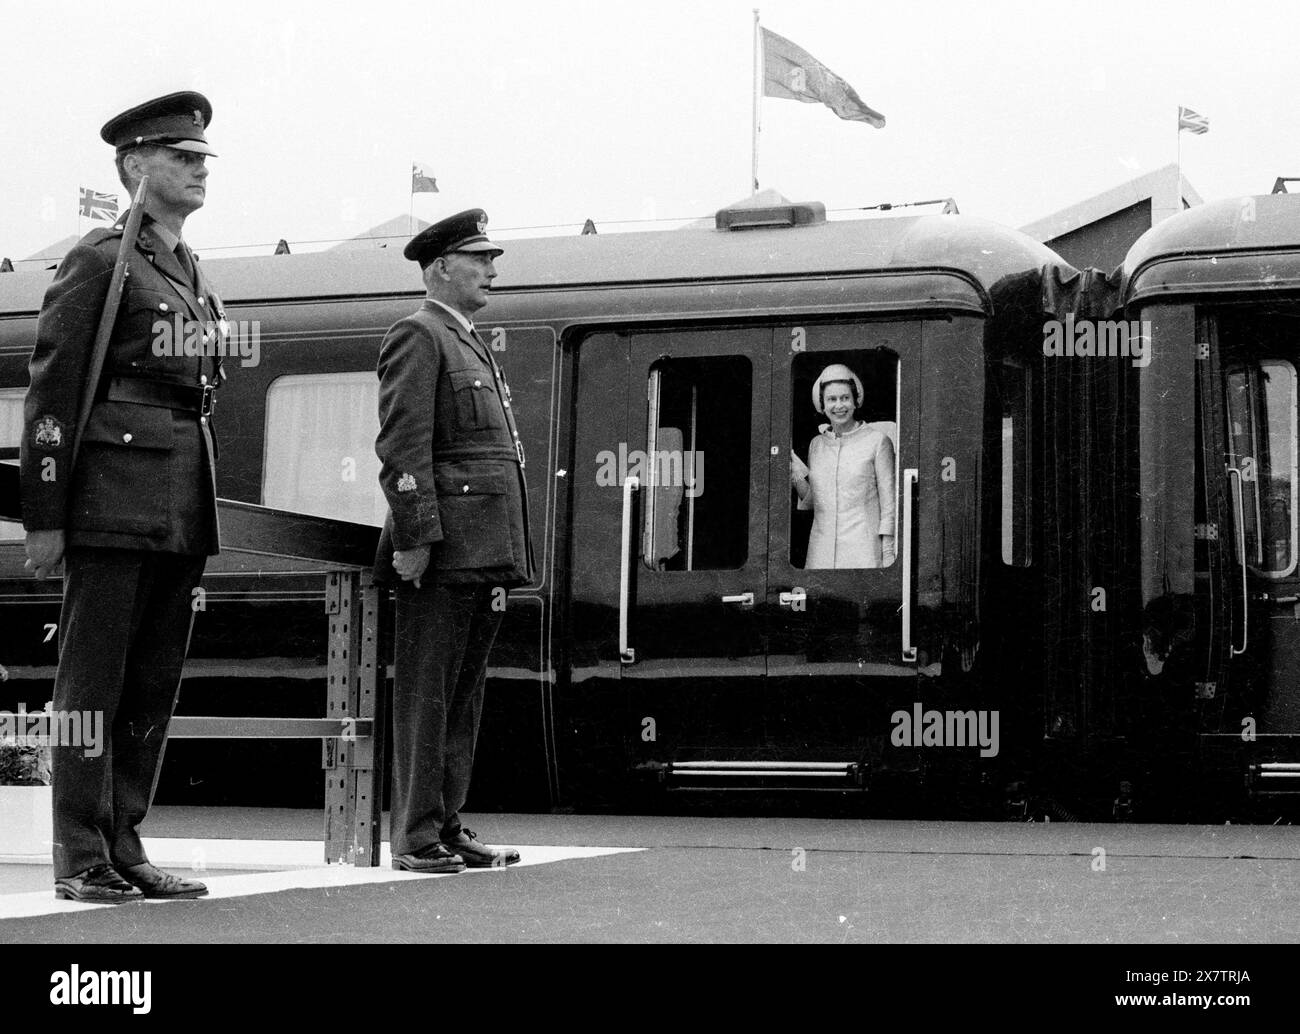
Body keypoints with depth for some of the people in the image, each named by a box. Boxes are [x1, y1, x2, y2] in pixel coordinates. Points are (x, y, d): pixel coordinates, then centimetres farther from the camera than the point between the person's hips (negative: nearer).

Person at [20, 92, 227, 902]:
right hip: (114, 500, -8)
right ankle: (81, 859, 2)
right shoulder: (100, 261, -3)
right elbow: (51, 395, -7)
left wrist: (199, 515, 17)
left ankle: (124, 847, 15)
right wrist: (44, 517, -12)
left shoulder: (191, 273, 20)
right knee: (93, 682, -3)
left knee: (155, 685, 9)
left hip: (183, 512, 8)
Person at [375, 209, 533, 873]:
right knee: (426, 694, -6)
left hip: (486, 553, 9)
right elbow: (403, 447, -14)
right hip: (444, 550, -9)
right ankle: (415, 838, -4)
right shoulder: (418, 336, -4)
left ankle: (448, 828, 16)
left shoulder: (471, 345, 24)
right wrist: (414, 537, -21)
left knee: (463, 696, 11)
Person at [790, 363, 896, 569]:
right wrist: (794, 473, 3)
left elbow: (889, 501, -2)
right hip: (821, 549, 4)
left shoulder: (877, 441, -1)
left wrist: (888, 553, -7)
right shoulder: (816, 445, 13)